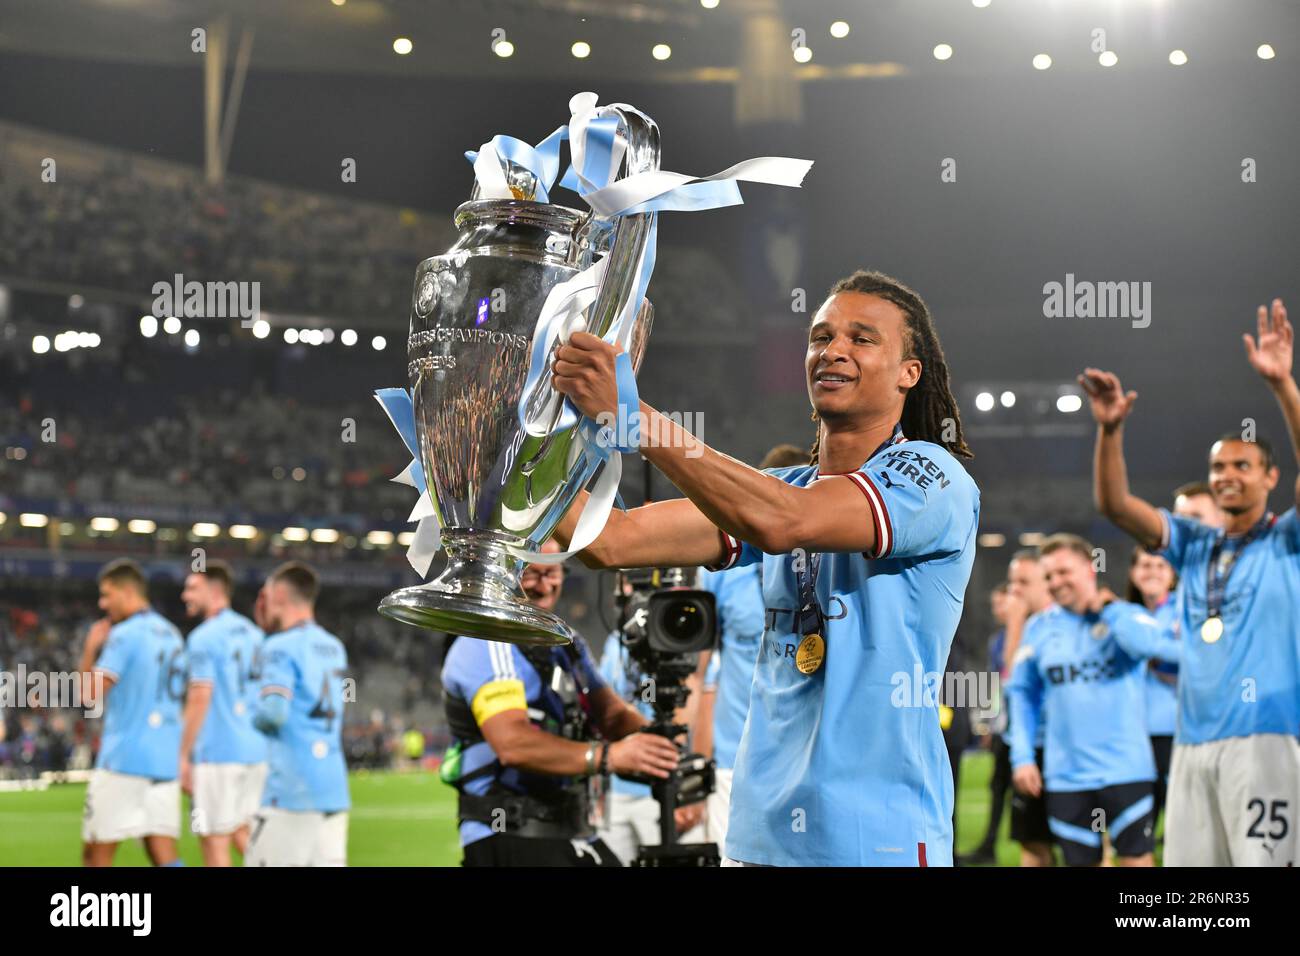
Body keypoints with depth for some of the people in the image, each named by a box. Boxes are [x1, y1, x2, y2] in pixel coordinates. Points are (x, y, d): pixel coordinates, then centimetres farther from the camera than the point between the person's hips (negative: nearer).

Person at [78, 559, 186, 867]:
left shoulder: (124, 635, -10)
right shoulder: (172, 634, 15)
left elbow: (91, 696, -12)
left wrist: (90, 648, -1)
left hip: (122, 761, -7)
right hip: (166, 760, 7)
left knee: (96, 856, 3)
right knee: (164, 856, 2)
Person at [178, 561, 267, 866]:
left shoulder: (204, 638, -10)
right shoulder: (253, 633, 14)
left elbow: (199, 700, -15)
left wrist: (183, 757, -12)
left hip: (218, 753, -8)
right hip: (256, 750, 8)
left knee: (215, 842, -3)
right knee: (241, 833, 17)